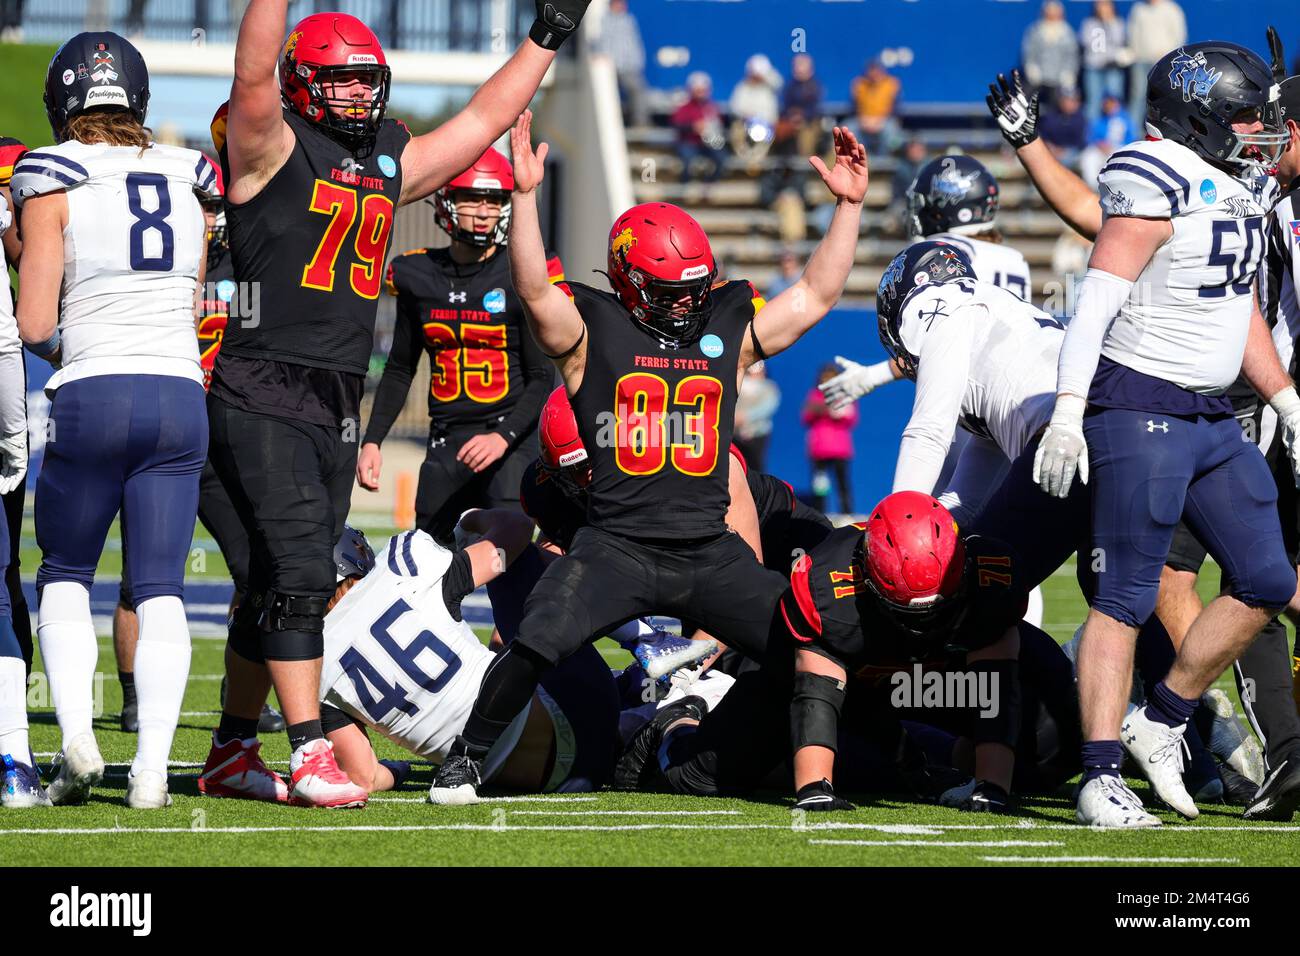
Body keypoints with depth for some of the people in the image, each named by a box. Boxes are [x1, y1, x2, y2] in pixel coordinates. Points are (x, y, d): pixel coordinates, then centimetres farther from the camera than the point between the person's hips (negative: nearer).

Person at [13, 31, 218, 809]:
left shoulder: (54, 185, -3)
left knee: (65, 574, 15)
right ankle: (152, 763, -7)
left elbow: (34, 326, -5)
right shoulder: (187, 181, 9)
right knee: (161, 587, 5)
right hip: (182, 394, 3)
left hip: (92, 395, -3)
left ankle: (77, 731, -3)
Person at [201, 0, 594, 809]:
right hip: (261, 397, -7)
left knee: (282, 586, 12)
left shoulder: (393, 162, 17)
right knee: (301, 571, -15)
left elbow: (486, 118, 26)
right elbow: (254, 74, -23)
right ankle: (310, 756, -15)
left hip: (336, 407, 7)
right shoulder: (272, 148, -4)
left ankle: (232, 748, 22)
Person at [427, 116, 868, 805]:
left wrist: (849, 204, 11)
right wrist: (526, 195, -24)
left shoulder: (728, 330, 13)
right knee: (537, 643, -24)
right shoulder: (593, 332, 1)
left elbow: (817, 295, 16)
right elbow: (534, 290, -15)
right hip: (617, 547, -4)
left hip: (709, 553, 4)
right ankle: (466, 760, -4)